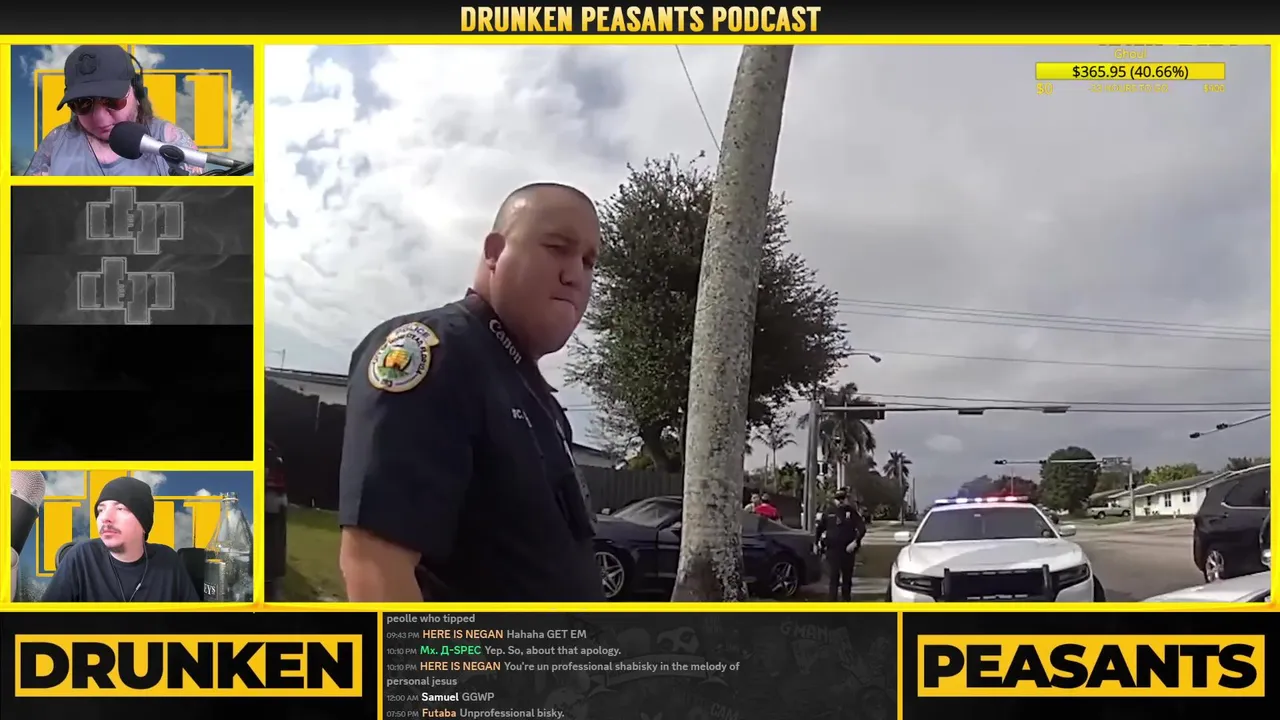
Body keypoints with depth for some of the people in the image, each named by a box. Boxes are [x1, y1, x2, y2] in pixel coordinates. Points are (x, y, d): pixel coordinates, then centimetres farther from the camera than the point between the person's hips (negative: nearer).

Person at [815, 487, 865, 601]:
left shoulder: (852, 512, -1)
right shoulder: (829, 512, 3)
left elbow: (862, 528, -7)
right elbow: (820, 528, 14)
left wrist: (855, 542, -17)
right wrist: (817, 542, 12)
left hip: (847, 550, 0)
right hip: (832, 549, 0)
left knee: (847, 578, 13)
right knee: (833, 578, -6)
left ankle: (846, 600, 25)